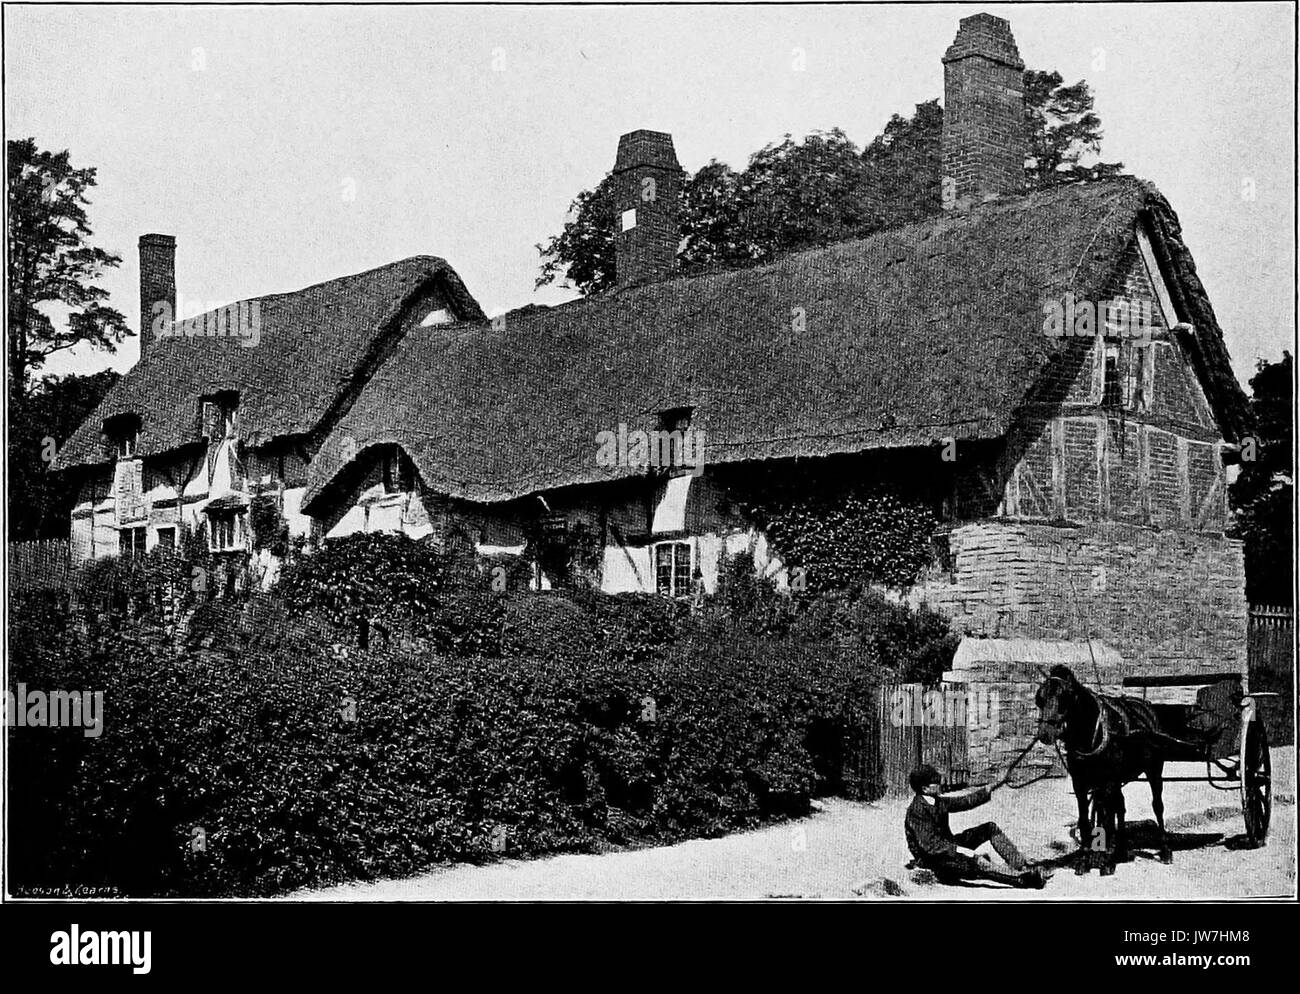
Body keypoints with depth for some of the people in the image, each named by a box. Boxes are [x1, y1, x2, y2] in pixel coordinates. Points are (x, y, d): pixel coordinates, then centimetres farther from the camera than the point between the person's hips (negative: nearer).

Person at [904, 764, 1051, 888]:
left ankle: (1022, 866, -7)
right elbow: (930, 845, -29)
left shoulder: (937, 801, 6)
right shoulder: (916, 812, -22)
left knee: (990, 828, 3)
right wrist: (960, 850, -34)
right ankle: (1023, 878, -38)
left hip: (949, 845, 10)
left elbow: (965, 802, 12)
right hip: (933, 859, -10)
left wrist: (988, 791, -1)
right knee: (977, 862, -35)